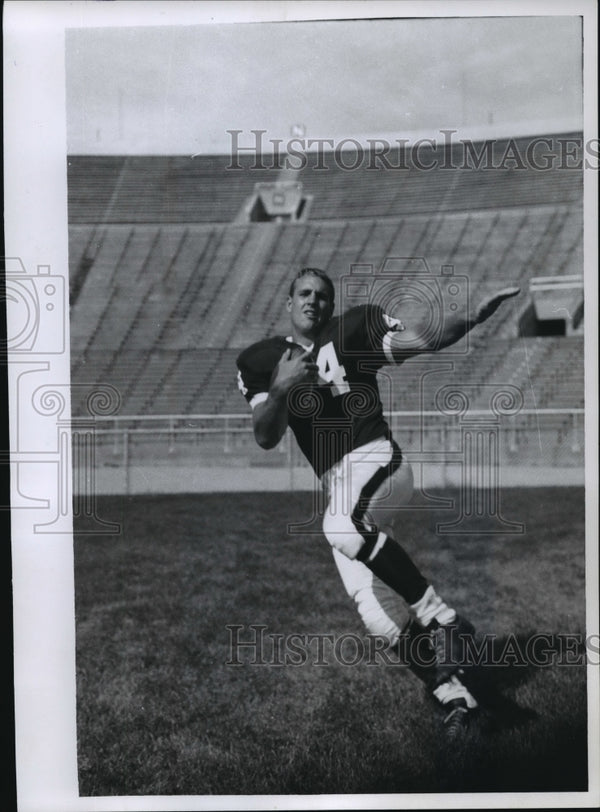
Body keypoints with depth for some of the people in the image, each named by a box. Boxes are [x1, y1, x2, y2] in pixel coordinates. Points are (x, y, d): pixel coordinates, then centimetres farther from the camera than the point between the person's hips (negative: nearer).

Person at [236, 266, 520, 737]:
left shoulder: (354, 331, 2)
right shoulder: (262, 361, 10)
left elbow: (432, 340, -8)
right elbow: (266, 438, 1)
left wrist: (475, 315, -26)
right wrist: (281, 389, -16)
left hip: (378, 461, -4)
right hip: (338, 488, 4)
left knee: (343, 525, -37)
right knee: (379, 618, -4)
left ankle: (442, 619, -26)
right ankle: (453, 695, 9)